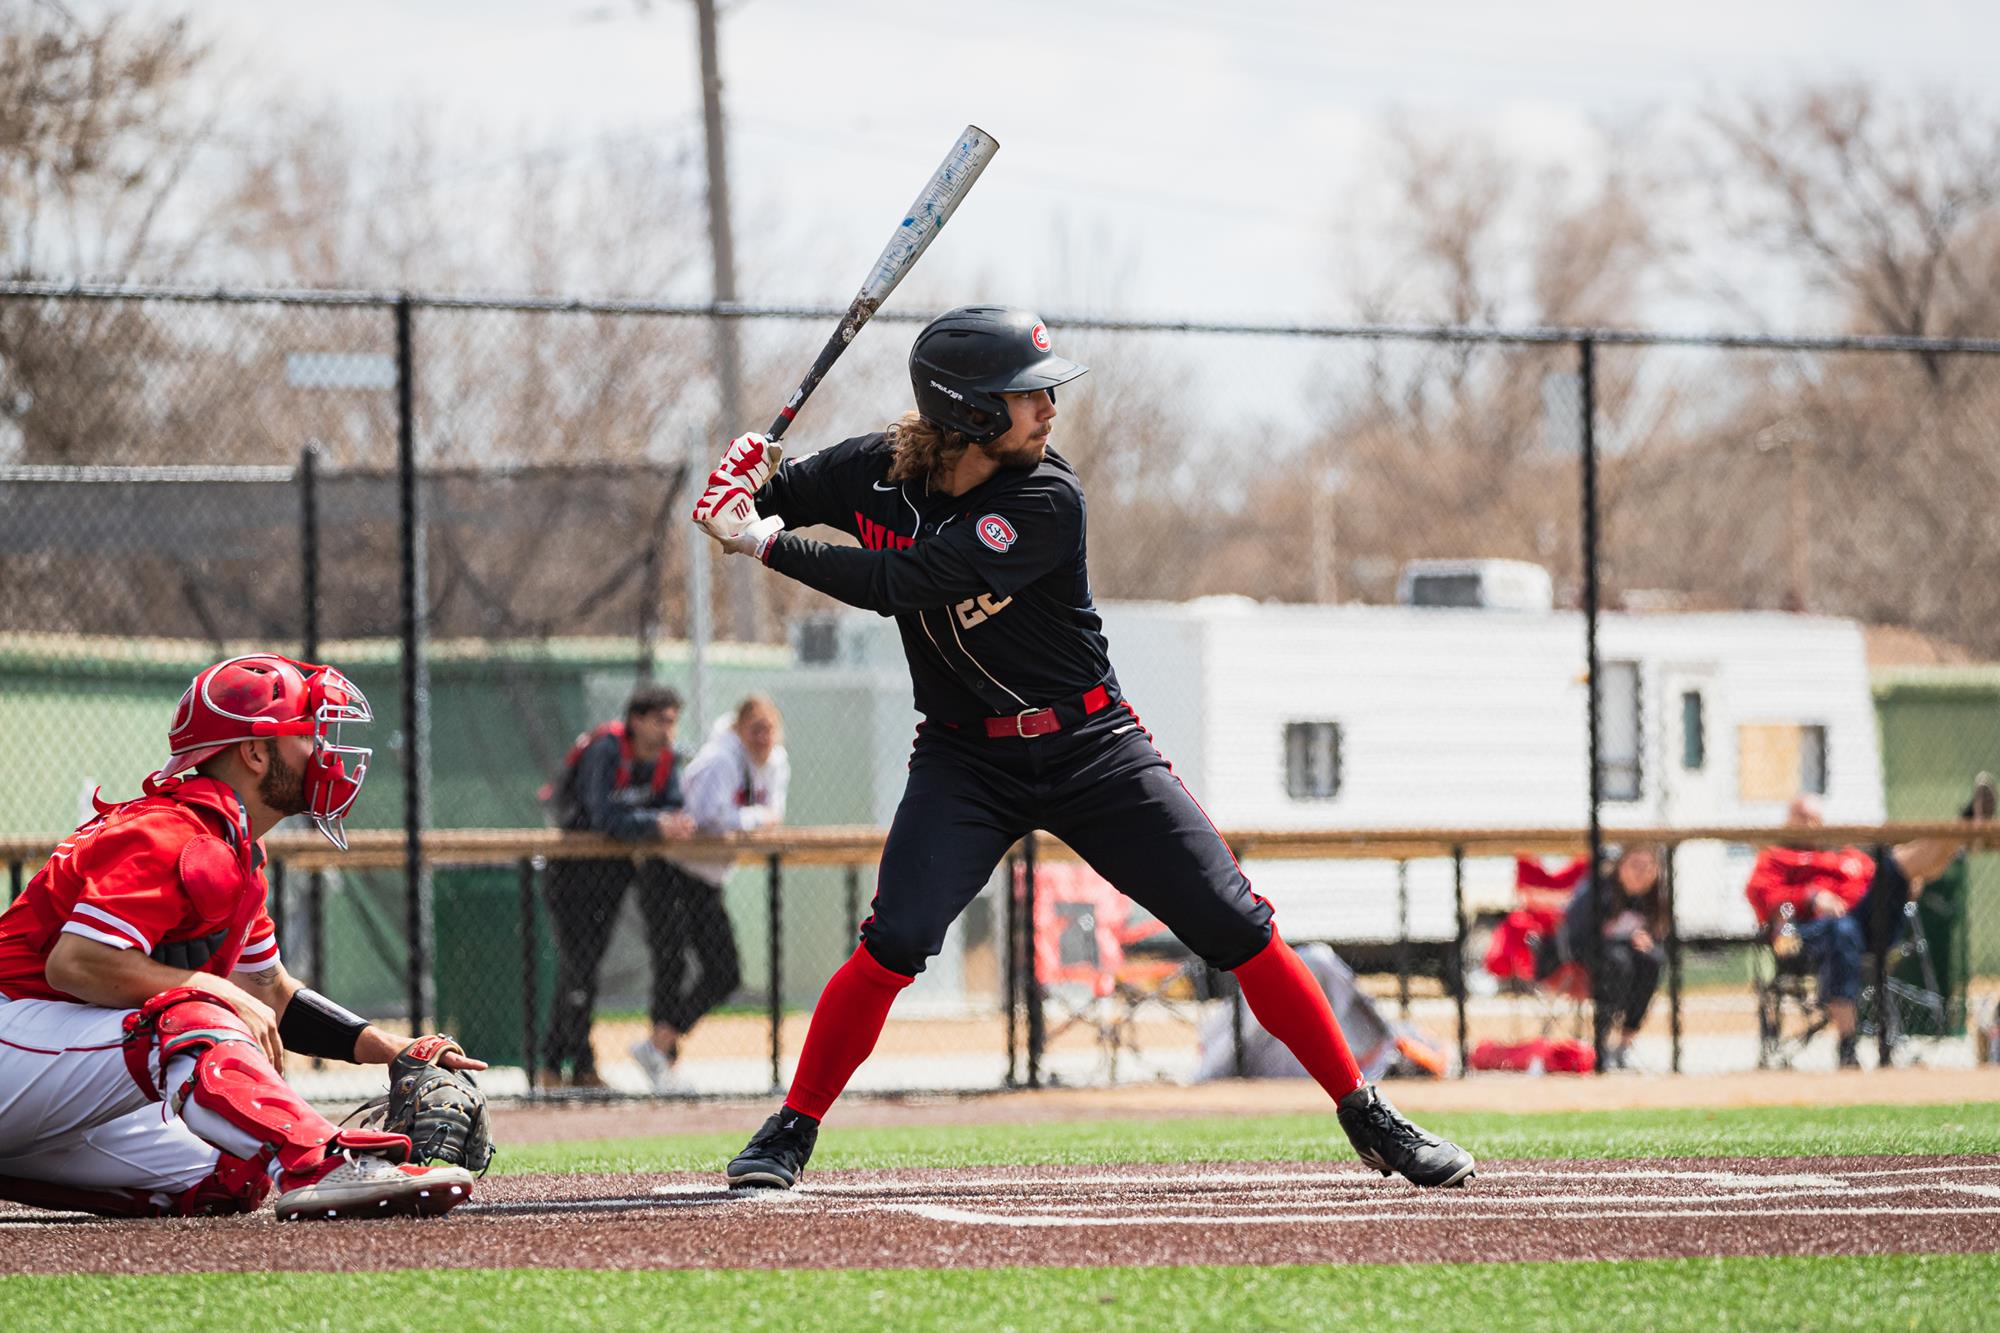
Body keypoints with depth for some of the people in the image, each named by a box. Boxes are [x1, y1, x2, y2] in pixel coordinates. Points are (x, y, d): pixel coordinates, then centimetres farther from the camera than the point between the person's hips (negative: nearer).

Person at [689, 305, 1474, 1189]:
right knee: (894, 943, -19)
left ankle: (1368, 1119, 5)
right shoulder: (874, 471, -7)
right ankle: (790, 1133, -3)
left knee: (1239, 931, -6)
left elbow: (904, 583, -27)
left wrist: (771, 547, -25)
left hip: (1091, 750, -1)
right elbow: (774, 498, 10)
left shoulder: (1045, 501, -19)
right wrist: (747, 490, -14)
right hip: (965, 759, 2)